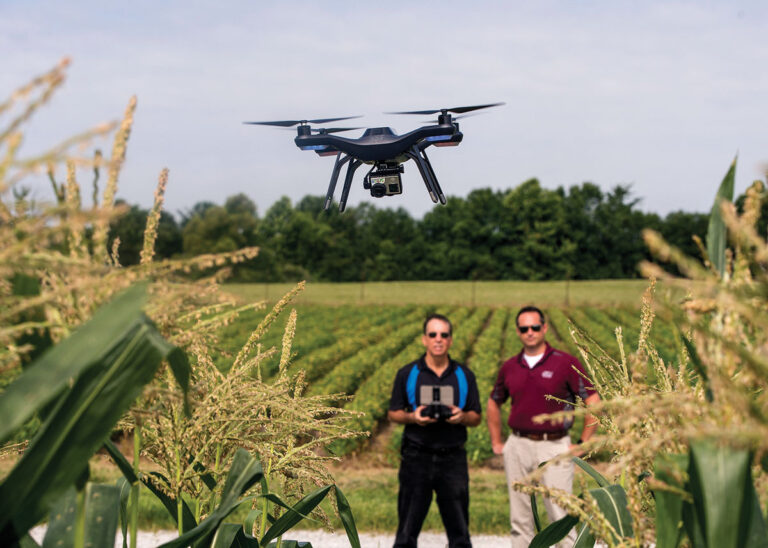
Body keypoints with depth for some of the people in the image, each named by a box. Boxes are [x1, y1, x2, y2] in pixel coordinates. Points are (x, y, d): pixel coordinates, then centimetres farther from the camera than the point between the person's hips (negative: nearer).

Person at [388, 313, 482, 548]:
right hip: (417, 457, -1)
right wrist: (412, 417, -13)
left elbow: (476, 417, 10)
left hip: (453, 458, 1)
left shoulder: (464, 376, 6)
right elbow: (393, 413, 7)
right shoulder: (407, 374, 3)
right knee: (407, 529, 5)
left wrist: (462, 416, -13)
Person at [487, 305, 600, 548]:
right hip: (517, 447, 4)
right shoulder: (509, 367, 9)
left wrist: (582, 444, -7)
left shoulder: (566, 363, -4)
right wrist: (496, 442, 17)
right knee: (520, 520, 9)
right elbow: (494, 403, 24)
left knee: (561, 516, -6)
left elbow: (594, 403, -5)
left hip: (554, 447, -4)